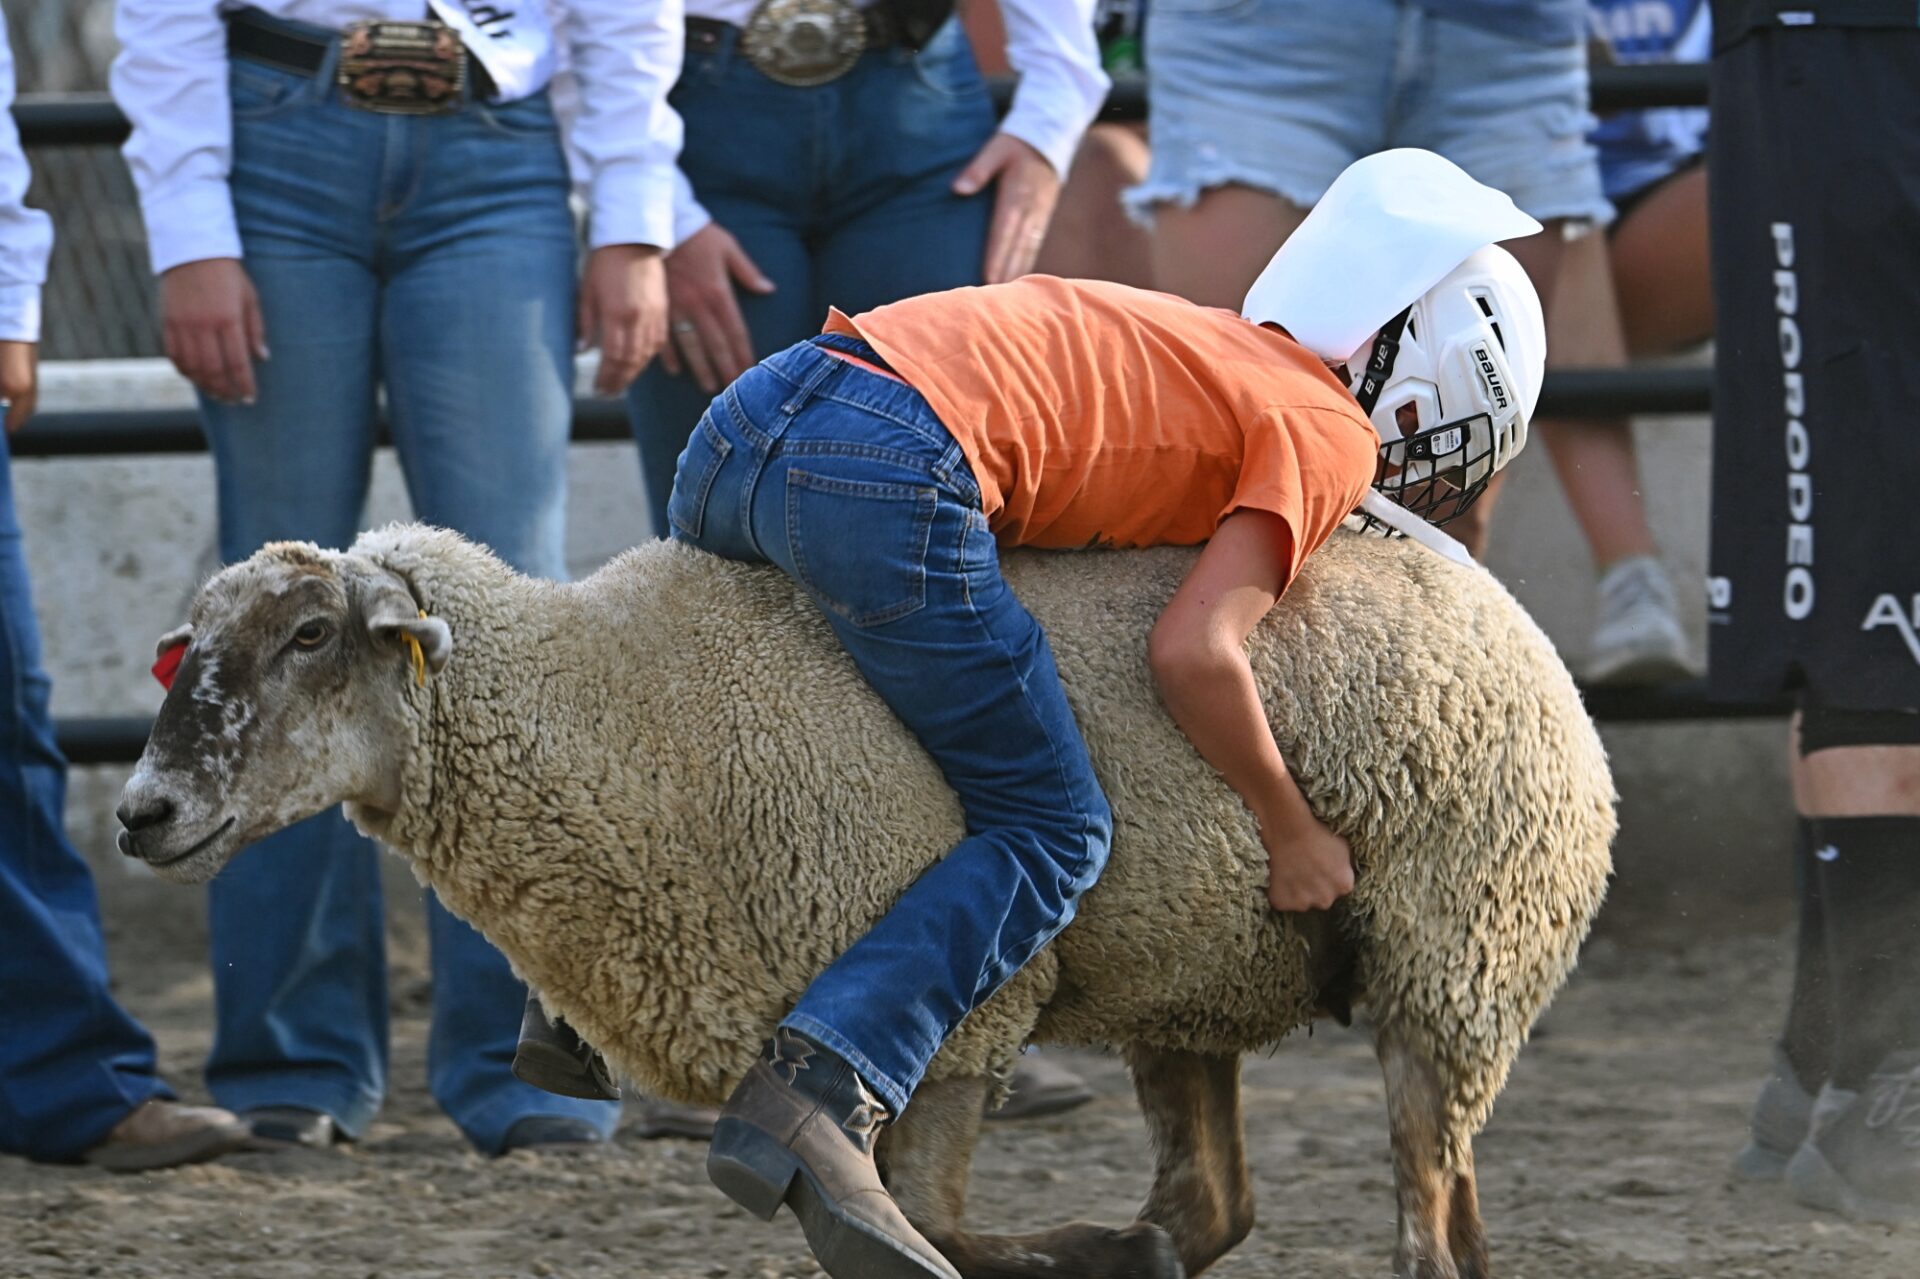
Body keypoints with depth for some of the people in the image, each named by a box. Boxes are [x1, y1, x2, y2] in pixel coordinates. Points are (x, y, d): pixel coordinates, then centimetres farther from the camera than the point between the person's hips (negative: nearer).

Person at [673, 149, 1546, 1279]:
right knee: (1054, 836, 3)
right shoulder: (1332, 436, 9)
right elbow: (1195, 650, -3)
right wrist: (1292, 831, 10)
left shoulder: (1212, 346, 32)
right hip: (893, 472, -8)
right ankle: (817, 1099, -15)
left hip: (742, 421, 8)